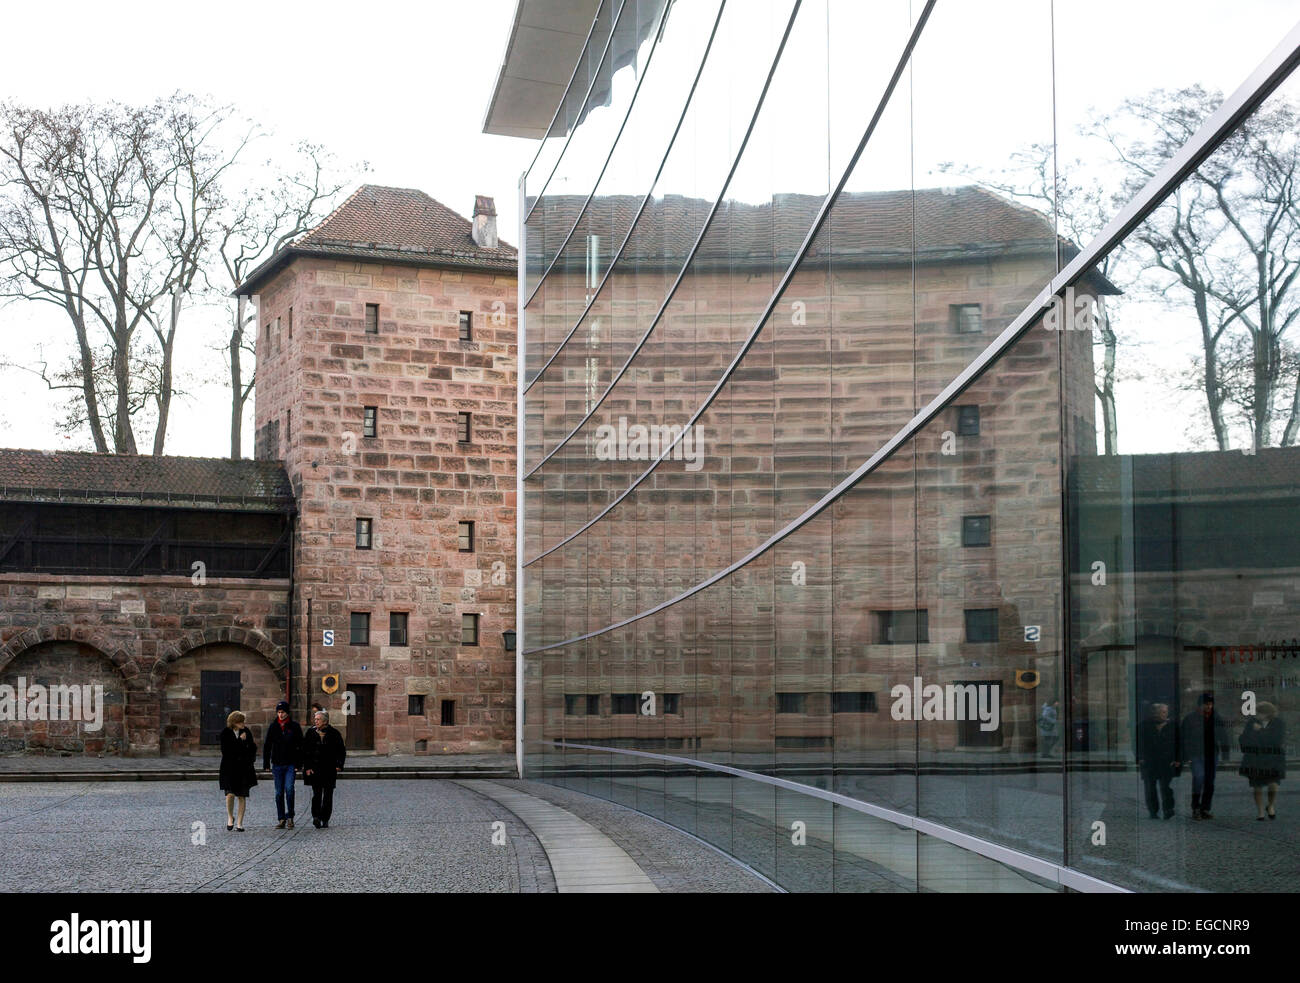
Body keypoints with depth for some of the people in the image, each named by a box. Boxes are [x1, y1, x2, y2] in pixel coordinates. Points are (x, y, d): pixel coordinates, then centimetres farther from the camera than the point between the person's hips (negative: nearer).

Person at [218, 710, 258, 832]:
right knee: (230, 794, -14)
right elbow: (226, 750, -14)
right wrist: (240, 741, -17)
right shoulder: (226, 734, -4)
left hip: (244, 767, 3)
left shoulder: (246, 732, 5)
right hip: (230, 768, -3)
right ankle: (230, 817, 12)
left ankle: (239, 823, 11)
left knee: (242, 796, 2)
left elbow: (251, 749, 12)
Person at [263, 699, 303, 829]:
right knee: (279, 793, 5)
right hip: (277, 764, 2)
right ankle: (281, 819, 11)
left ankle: (290, 817, -4)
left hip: (290, 764, -2)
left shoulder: (294, 726, 2)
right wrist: (266, 764, 4)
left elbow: (300, 745, 3)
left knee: (289, 789, -15)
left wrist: (299, 763, -4)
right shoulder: (273, 727, 6)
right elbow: (267, 746, 9)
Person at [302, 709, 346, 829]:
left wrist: (339, 765, -7)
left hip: (329, 769, 0)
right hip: (314, 769, 0)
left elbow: (341, 751, 7)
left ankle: (325, 820, 9)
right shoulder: (311, 733, 3)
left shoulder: (334, 734, 2)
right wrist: (307, 767, -5)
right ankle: (316, 816, -5)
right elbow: (305, 751, 4)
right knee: (317, 794, -11)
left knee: (328, 795, 2)